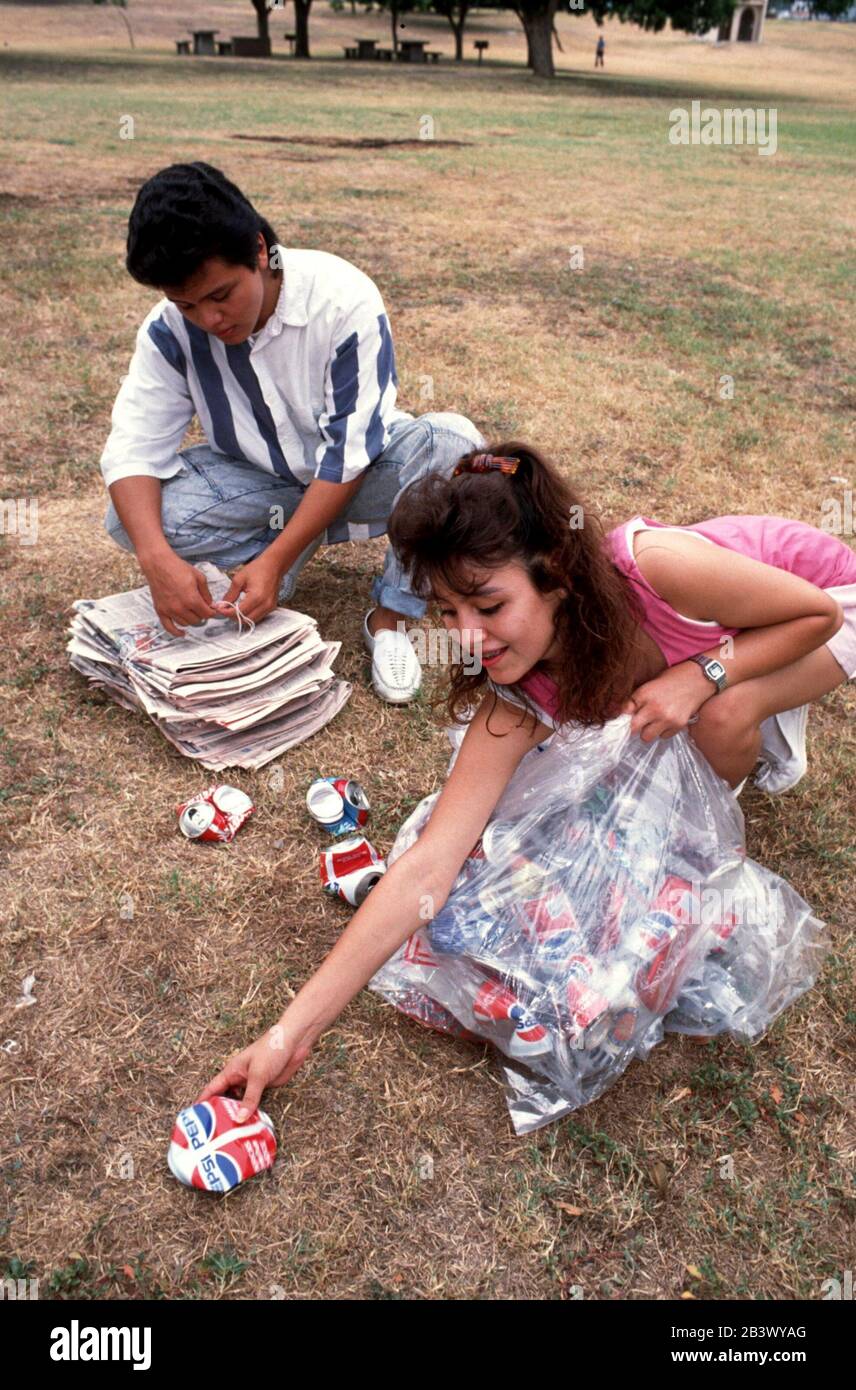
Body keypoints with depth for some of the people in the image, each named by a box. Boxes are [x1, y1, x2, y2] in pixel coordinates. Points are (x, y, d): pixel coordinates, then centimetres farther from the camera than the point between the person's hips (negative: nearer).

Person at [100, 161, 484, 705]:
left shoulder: (345, 300, -26)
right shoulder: (169, 331, -16)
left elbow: (349, 451, -27)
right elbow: (133, 450, -17)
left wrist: (274, 560, -33)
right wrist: (156, 558, -37)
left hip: (360, 470, -2)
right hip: (259, 480, 3)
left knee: (453, 441, -34)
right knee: (129, 518, -23)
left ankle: (391, 616, -17)